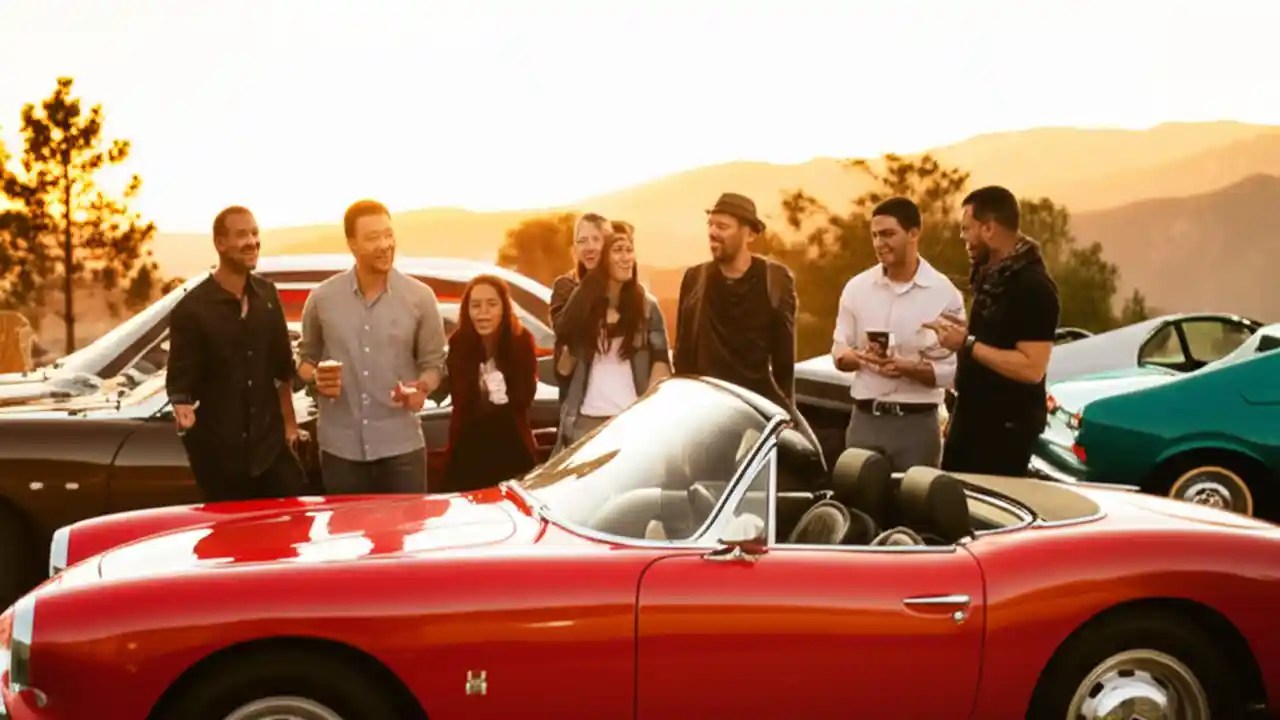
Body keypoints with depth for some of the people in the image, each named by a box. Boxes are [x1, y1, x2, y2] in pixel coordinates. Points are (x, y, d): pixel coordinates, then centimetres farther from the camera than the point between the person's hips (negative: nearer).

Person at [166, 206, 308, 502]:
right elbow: (180, 380, -12)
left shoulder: (267, 295, 5)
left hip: (270, 442, 4)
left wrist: (289, 422, 15)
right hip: (219, 451, -4)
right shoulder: (192, 308, -12)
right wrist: (183, 411, -33)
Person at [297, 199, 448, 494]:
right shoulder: (322, 298, 2)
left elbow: (433, 362, 5)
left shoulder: (420, 297, -1)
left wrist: (422, 388, -17)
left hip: (401, 445, -1)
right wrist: (315, 378, -8)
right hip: (340, 446, 1)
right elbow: (306, 356, 14)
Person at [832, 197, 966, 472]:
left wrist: (907, 368, -24)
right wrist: (861, 357, -13)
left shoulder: (943, 293, -5)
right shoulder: (857, 287, 5)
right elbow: (838, 352, 9)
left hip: (916, 423, -3)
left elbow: (950, 370, -7)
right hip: (864, 420, 3)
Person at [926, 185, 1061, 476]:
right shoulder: (992, 276, 9)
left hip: (1007, 424, -9)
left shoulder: (1033, 286, -19)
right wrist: (966, 331, 5)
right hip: (971, 414, 9)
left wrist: (967, 343, -23)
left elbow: (1031, 368, -26)